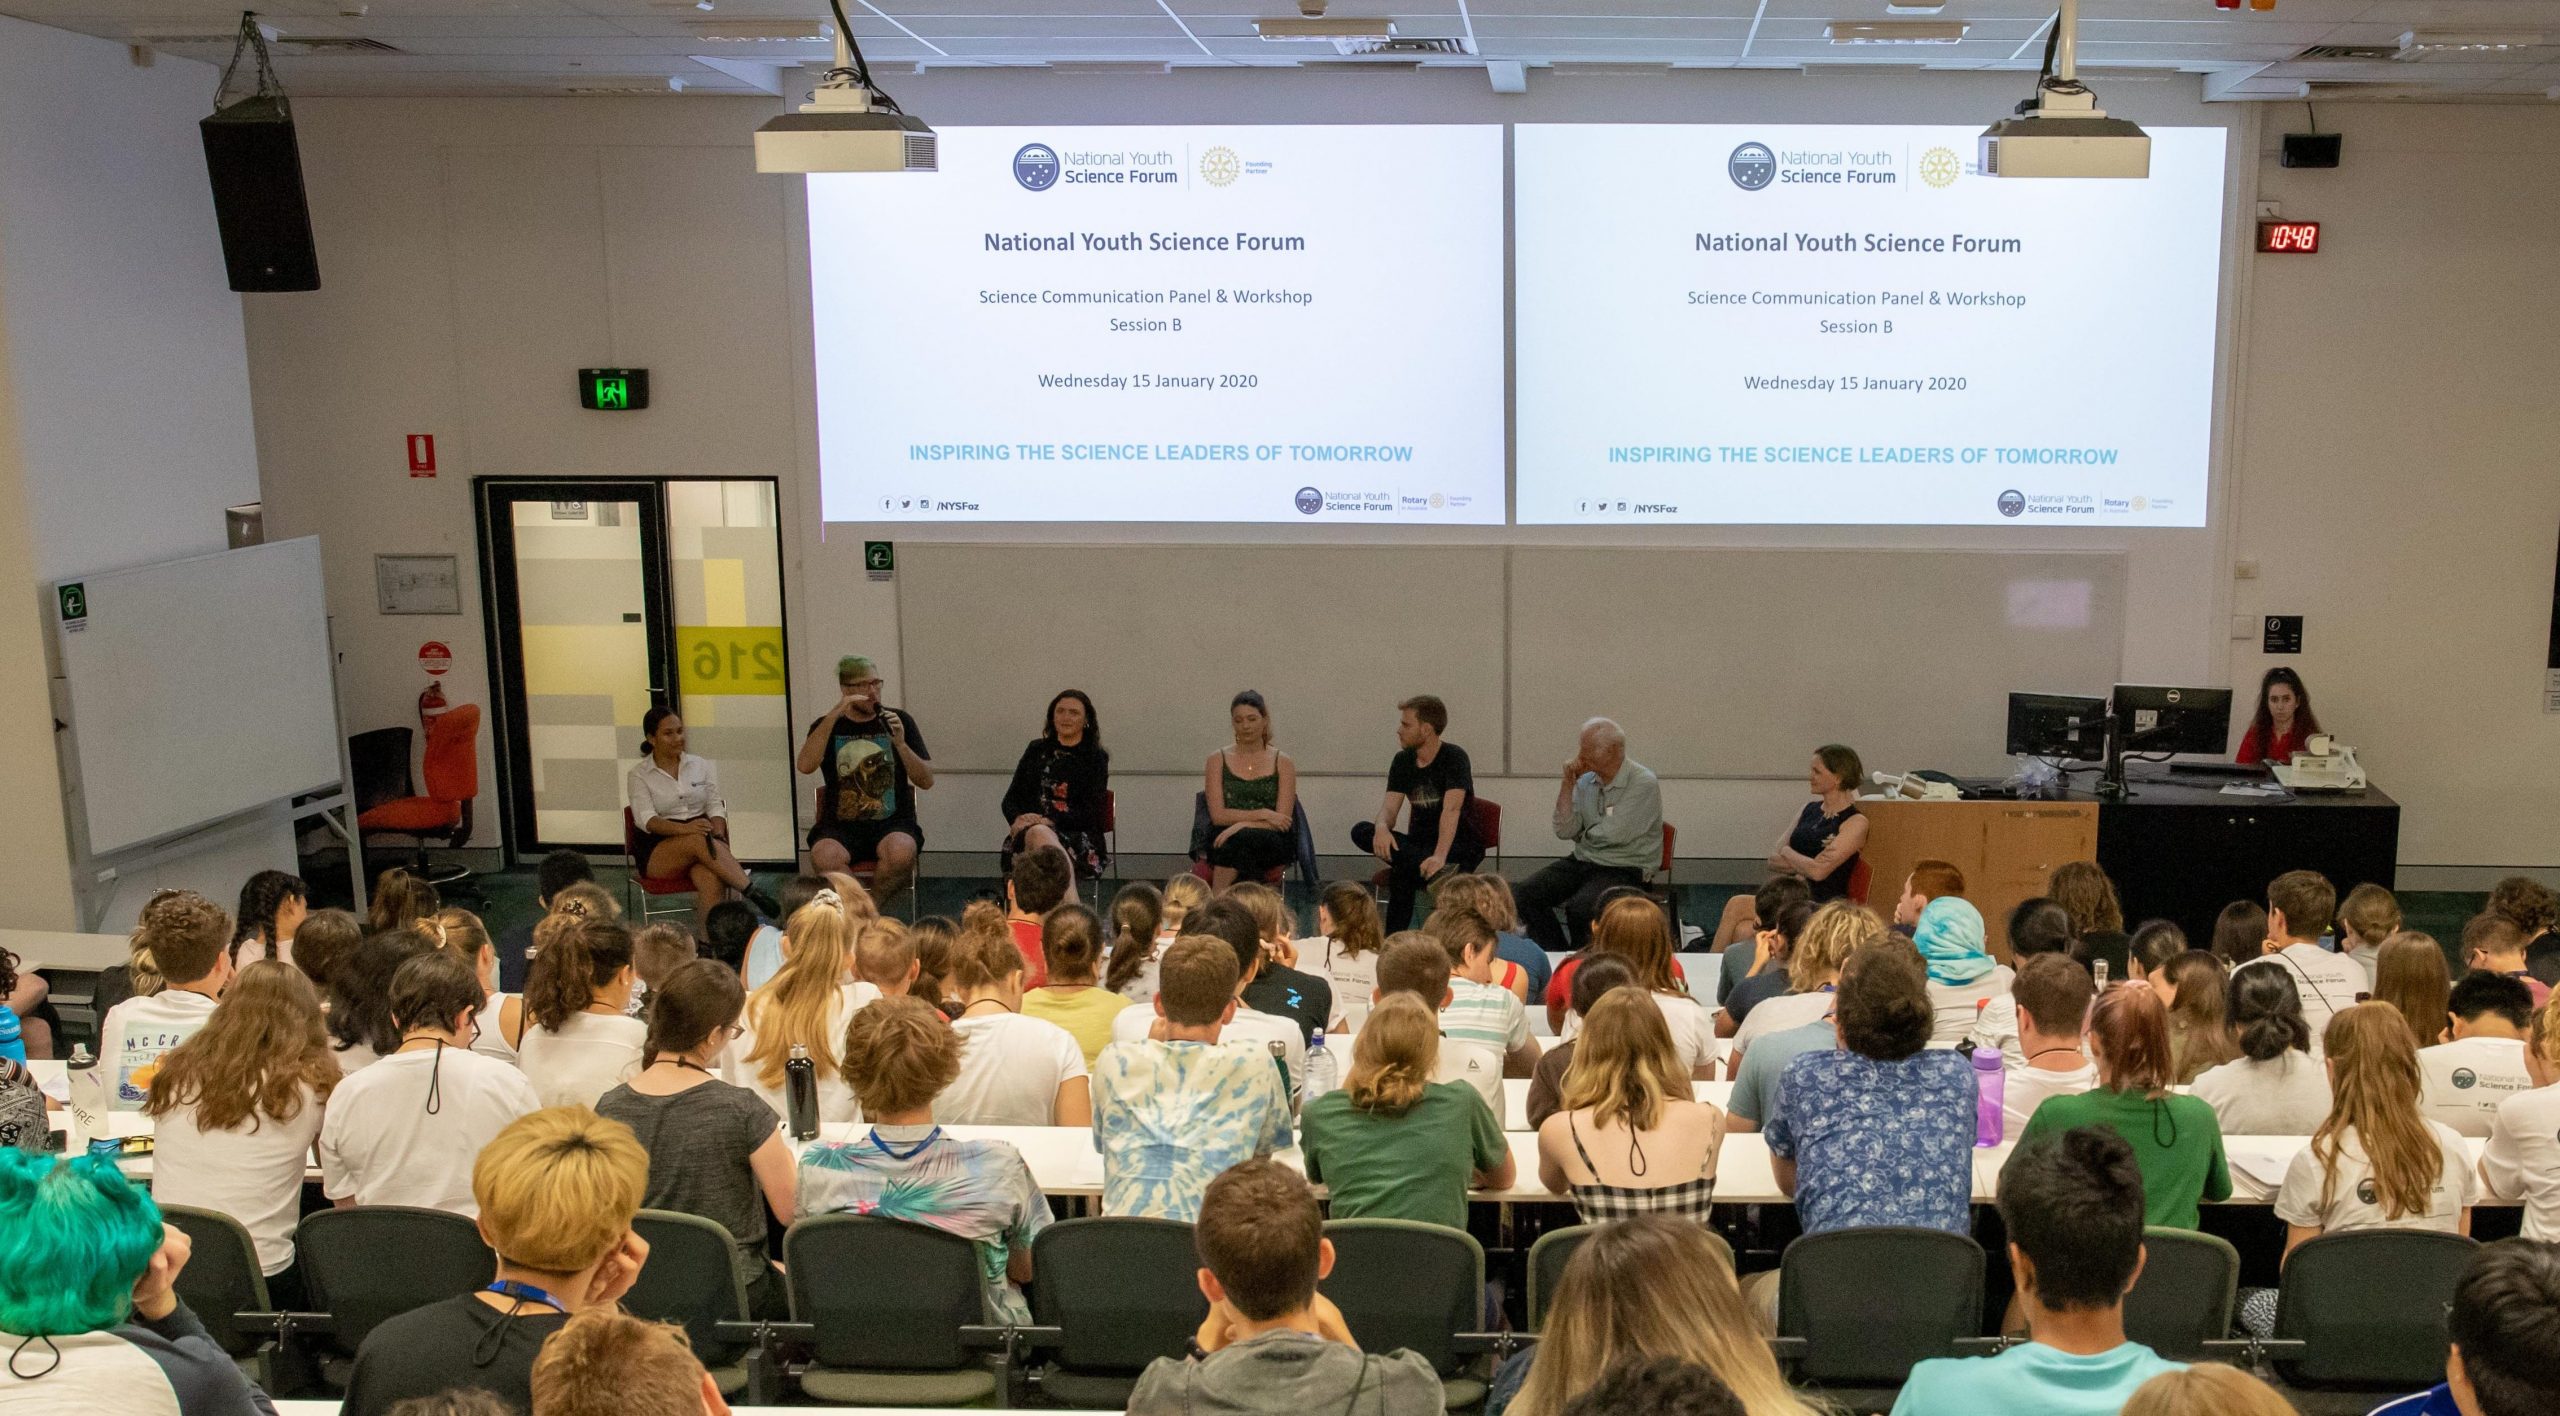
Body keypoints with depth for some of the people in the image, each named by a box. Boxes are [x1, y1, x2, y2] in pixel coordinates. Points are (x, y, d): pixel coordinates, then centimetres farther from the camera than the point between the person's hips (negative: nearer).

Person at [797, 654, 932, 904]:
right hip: (841, 826, 0)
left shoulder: (899, 721, 12)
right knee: (824, 858, -34)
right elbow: (804, 766, -9)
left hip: (892, 823, 0)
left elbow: (926, 781, 6)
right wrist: (834, 715, -14)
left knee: (901, 853, -35)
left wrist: (900, 744, -9)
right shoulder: (827, 725, 12)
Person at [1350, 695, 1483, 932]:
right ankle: (1436, 871, -38)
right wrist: (1382, 828, -32)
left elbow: (1451, 809, -28)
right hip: (1420, 845, 7)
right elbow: (1390, 807, -5)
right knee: (1361, 832, -24)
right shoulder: (1403, 761, 5)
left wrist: (1439, 856, -43)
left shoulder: (1454, 757, -14)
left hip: (1459, 848, -7)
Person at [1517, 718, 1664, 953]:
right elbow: (1564, 831, -1)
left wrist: (1583, 834, -1)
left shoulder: (1643, 783, -13)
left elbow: (1615, 833, -20)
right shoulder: (1585, 781, 7)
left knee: (1580, 908, -32)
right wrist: (1568, 784, -7)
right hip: (1583, 861, 7)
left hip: (1624, 868, -7)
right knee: (1527, 893, -12)